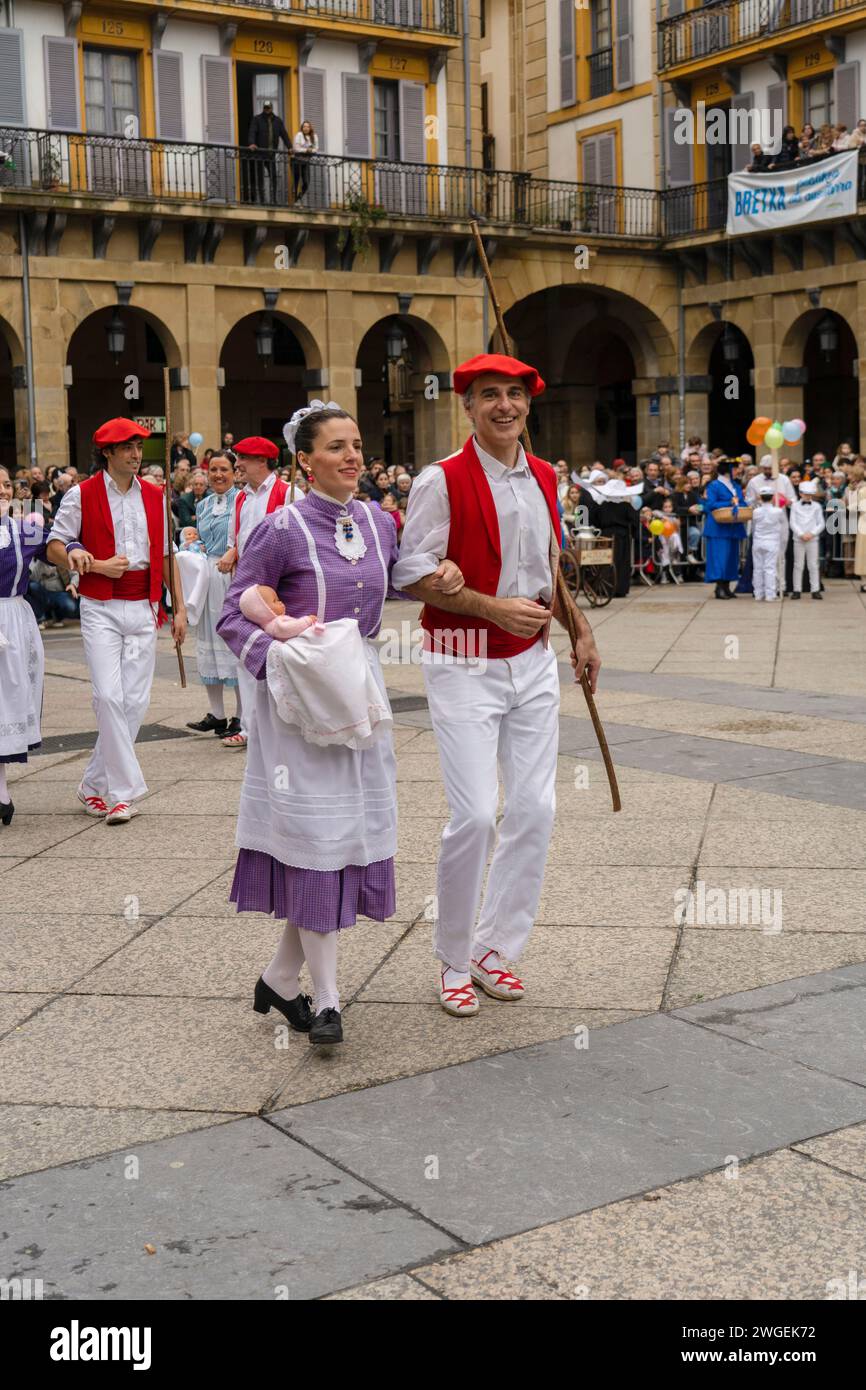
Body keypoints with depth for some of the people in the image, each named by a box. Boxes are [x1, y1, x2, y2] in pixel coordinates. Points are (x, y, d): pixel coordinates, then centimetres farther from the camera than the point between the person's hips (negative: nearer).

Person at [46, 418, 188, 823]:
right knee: (109, 696, -13)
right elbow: (54, 547, 0)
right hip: (101, 608, -4)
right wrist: (97, 565, -14)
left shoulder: (154, 497, 11)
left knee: (135, 700, 2)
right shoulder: (81, 495, -2)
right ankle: (124, 790, -6)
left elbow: (166, 556, 16)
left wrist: (179, 607, 12)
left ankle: (94, 785, 16)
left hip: (144, 608, 4)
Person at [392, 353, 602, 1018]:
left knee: (535, 808, 5)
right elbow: (413, 572, -13)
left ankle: (495, 948, 21)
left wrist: (581, 631, 18)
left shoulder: (544, 477, 9)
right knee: (476, 814, -11)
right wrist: (495, 607, -19)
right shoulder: (442, 481, -10)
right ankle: (453, 962, 10)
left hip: (532, 662, 6)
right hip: (465, 665, -6)